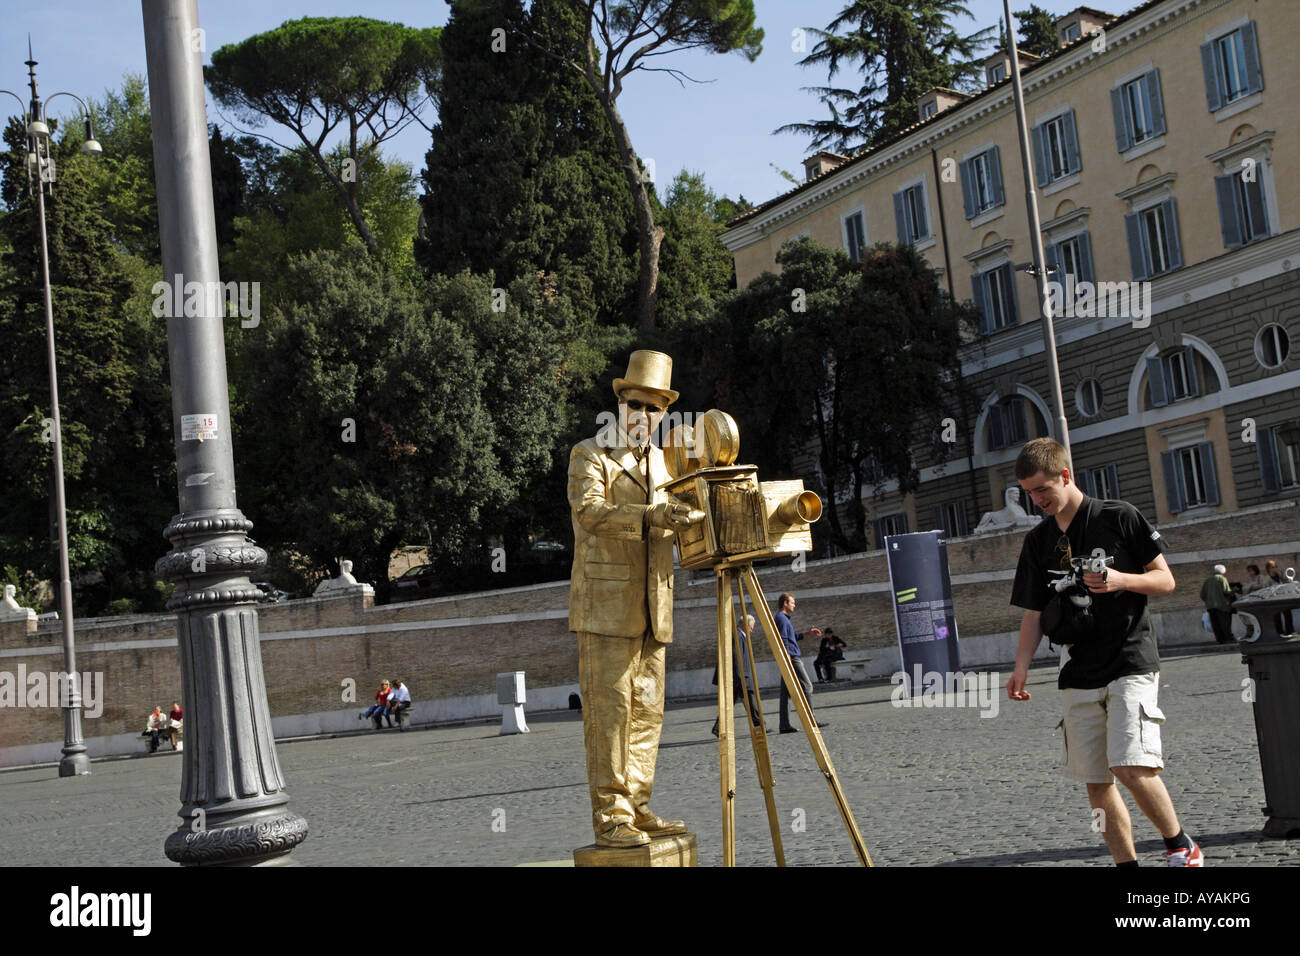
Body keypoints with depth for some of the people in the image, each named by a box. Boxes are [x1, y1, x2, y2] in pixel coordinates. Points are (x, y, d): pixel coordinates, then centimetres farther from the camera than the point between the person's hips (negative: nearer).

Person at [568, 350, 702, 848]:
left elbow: (672, 525, 24)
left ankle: (636, 809, 15)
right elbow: (589, 510, -19)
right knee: (608, 710, -8)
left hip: (652, 607, 7)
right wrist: (650, 516, -33)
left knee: (646, 712, 8)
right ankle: (610, 820, -5)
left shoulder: (662, 463, 20)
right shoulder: (589, 454, -1)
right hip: (605, 605, -7)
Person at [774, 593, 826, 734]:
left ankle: (785, 725, 4)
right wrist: (788, 657, -24)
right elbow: (783, 640, -18)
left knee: (786, 691, 6)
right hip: (792, 658, -10)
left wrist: (807, 633, 29)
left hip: (788, 659, 10)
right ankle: (811, 720, -7)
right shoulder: (781, 618, -10)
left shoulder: (783, 618, 22)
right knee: (806, 687, -7)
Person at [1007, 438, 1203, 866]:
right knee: (1096, 782, 4)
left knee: (1131, 768, -18)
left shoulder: (1119, 517, -2)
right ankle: (1127, 863, 15)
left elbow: (1166, 580, 1)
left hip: (1131, 662, -5)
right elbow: (1033, 612, 11)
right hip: (1079, 675, 5)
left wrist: (1121, 580, -19)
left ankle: (1180, 846, 4)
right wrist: (1021, 667, -4)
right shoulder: (1038, 541, 11)